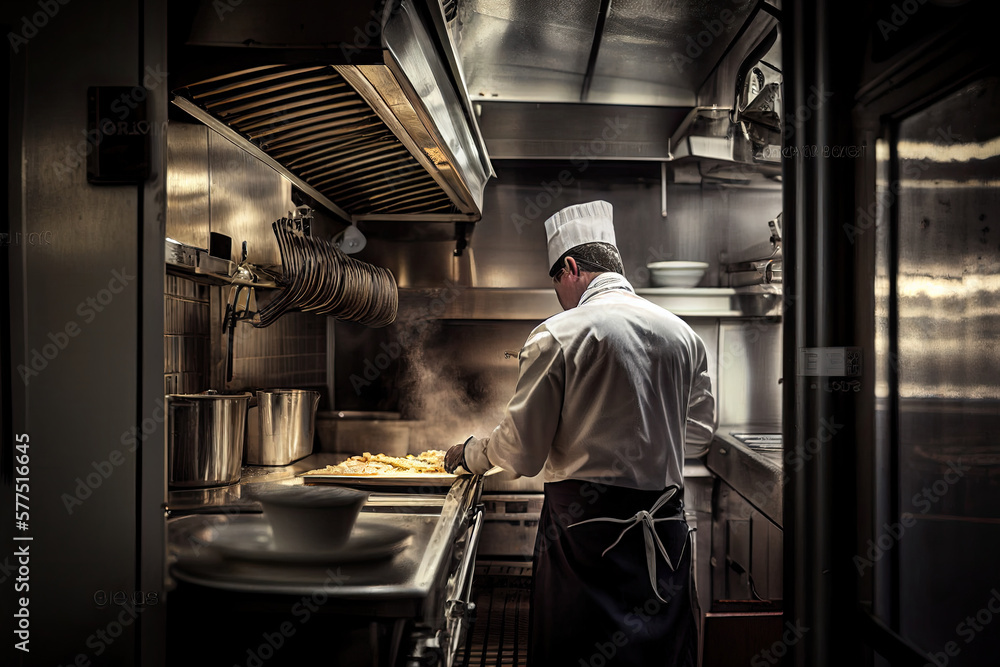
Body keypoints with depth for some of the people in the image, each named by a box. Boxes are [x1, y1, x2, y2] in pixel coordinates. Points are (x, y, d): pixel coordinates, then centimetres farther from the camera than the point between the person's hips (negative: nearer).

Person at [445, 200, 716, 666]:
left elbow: (521, 453, -8)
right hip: (665, 528, 6)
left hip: (585, 528, -5)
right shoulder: (683, 335, 6)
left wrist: (469, 453, 12)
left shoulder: (558, 336, -10)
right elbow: (698, 435, 16)